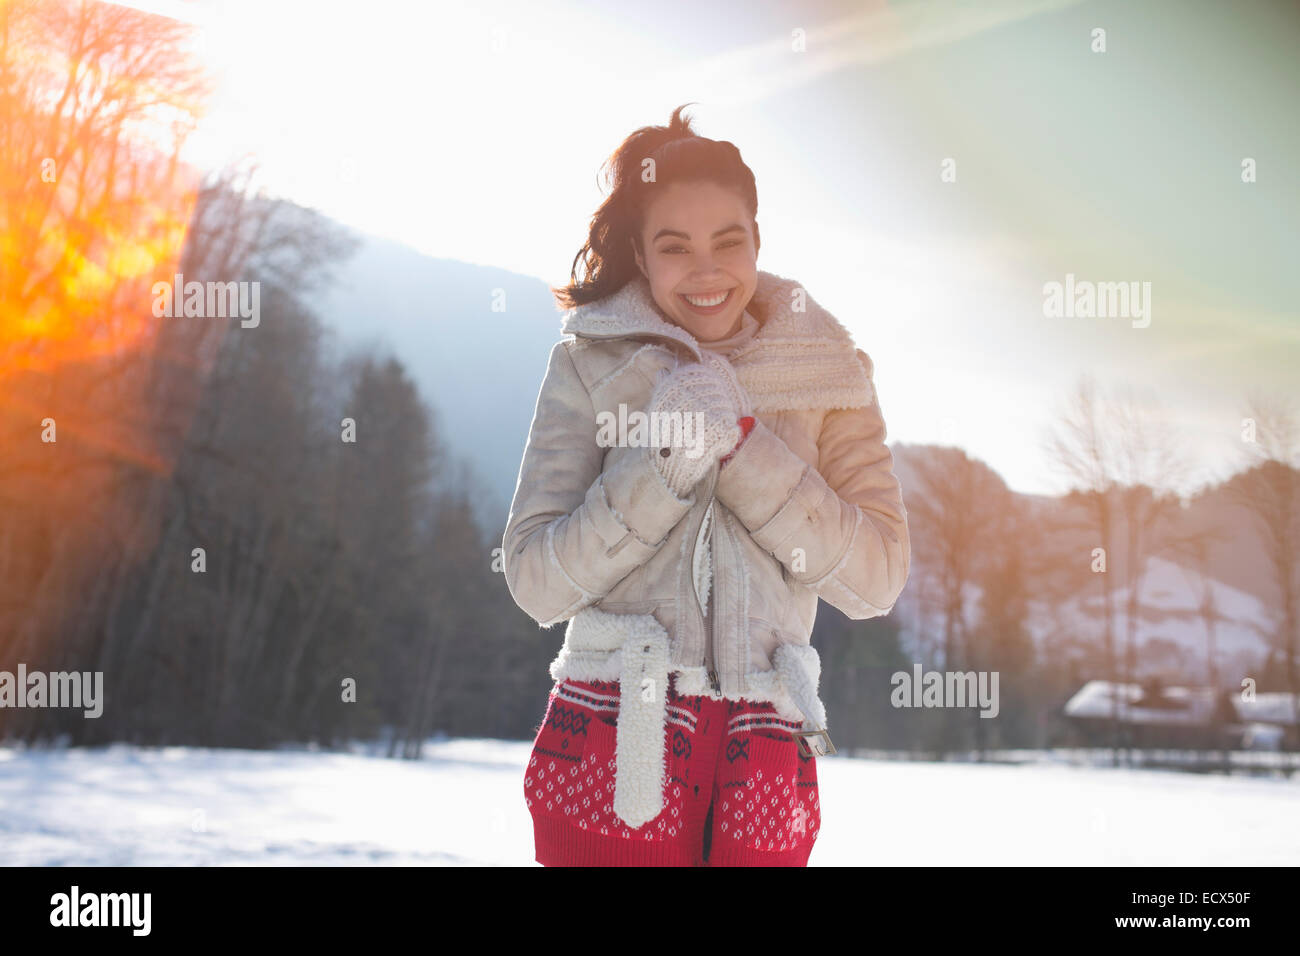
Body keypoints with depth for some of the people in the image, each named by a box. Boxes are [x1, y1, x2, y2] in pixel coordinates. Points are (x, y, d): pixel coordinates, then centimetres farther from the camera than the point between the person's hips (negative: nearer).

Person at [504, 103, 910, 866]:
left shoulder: (826, 370, 4)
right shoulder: (591, 364, 1)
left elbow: (877, 579, -4)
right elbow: (536, 582, -4)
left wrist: (741, 445, -13)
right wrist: (665, 462, -16)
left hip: (763, 766, 1)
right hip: (610, 753, -1)